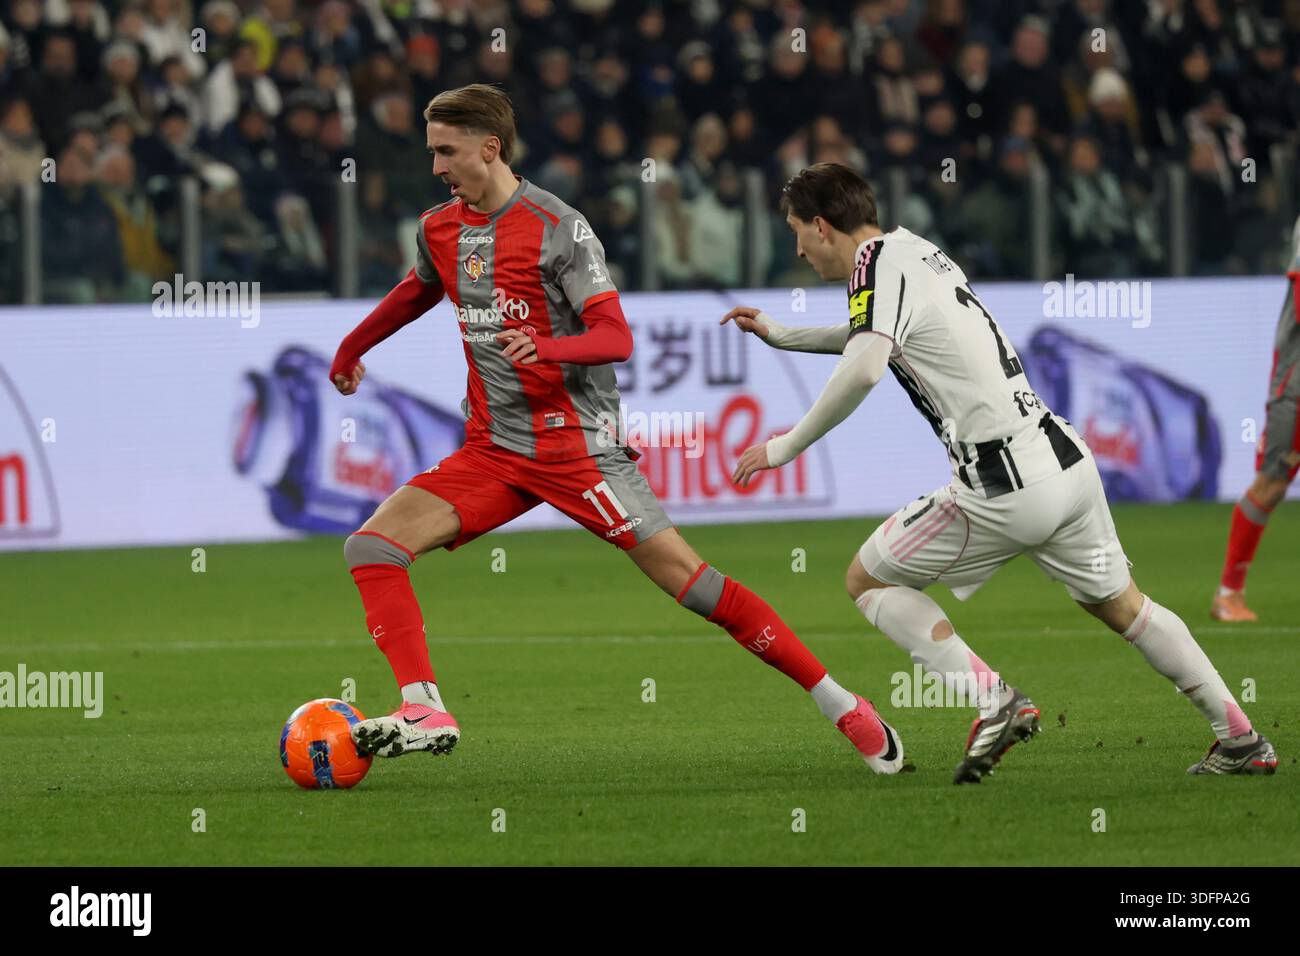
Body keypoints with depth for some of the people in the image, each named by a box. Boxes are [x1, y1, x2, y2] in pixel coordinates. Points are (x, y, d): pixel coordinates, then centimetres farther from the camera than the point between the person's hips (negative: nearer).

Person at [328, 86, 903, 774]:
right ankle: (424, 713, -19)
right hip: (491, 452, 6)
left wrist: (546, 348, -37)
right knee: (372, 546, -12)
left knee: (683, 576, -9)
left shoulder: (557, 227, -12)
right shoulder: (439, 229, 8)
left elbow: (616, 338, -17)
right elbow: (419, 290, 33)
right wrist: (351, 347, 47)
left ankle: (843, 708, -2)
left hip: (576, 446, -6)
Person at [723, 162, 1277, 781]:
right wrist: (782, 336, 39)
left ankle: (994, 703, -6)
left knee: (867, 581, 7)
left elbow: (863, 368, -29)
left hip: (1007, 487, -8)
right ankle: (1244, 742, 24)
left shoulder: (877, 262, -10)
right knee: (1121, 607, 23)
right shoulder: (912, 248, 16)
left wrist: (787, 446, -20)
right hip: (1067, 458, 8)